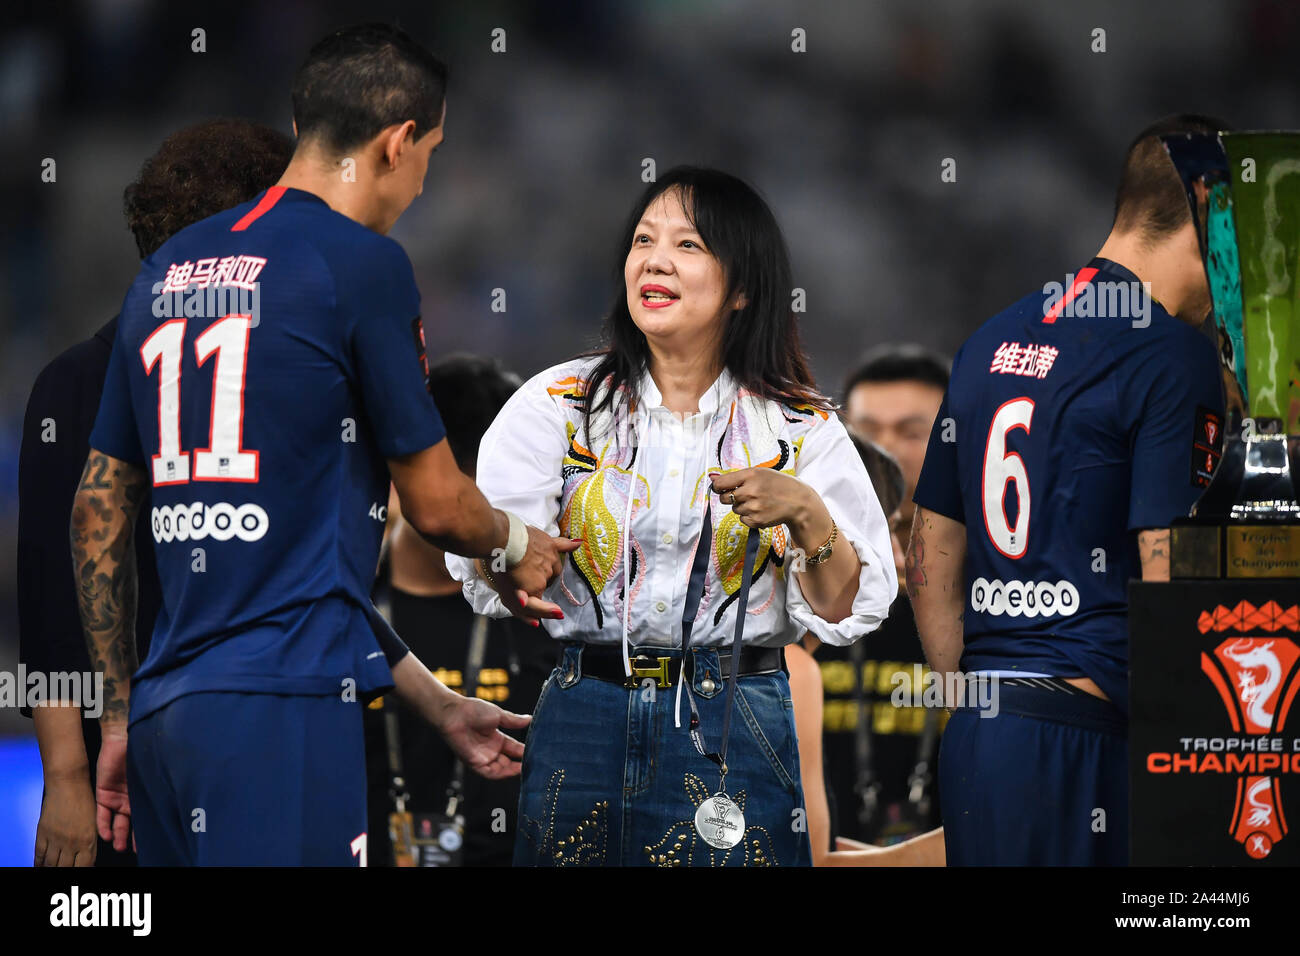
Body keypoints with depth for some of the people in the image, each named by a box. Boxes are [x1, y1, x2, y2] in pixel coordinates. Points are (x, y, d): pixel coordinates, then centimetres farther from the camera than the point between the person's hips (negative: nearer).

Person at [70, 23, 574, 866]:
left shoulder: (168, 270, 16)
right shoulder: (363, 263, -4)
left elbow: (99, 510, 19)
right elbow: (437, 505, 2)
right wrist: (518, 545, 25)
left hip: (165, 707, 8)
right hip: (281, 704, -8)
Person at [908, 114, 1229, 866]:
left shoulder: (992, 342, 16)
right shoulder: (1174, 354, -9)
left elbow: (931, 558, 19)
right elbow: (1167, 577, -15)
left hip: (974, 742, 8)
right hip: (1083, 738, -8)